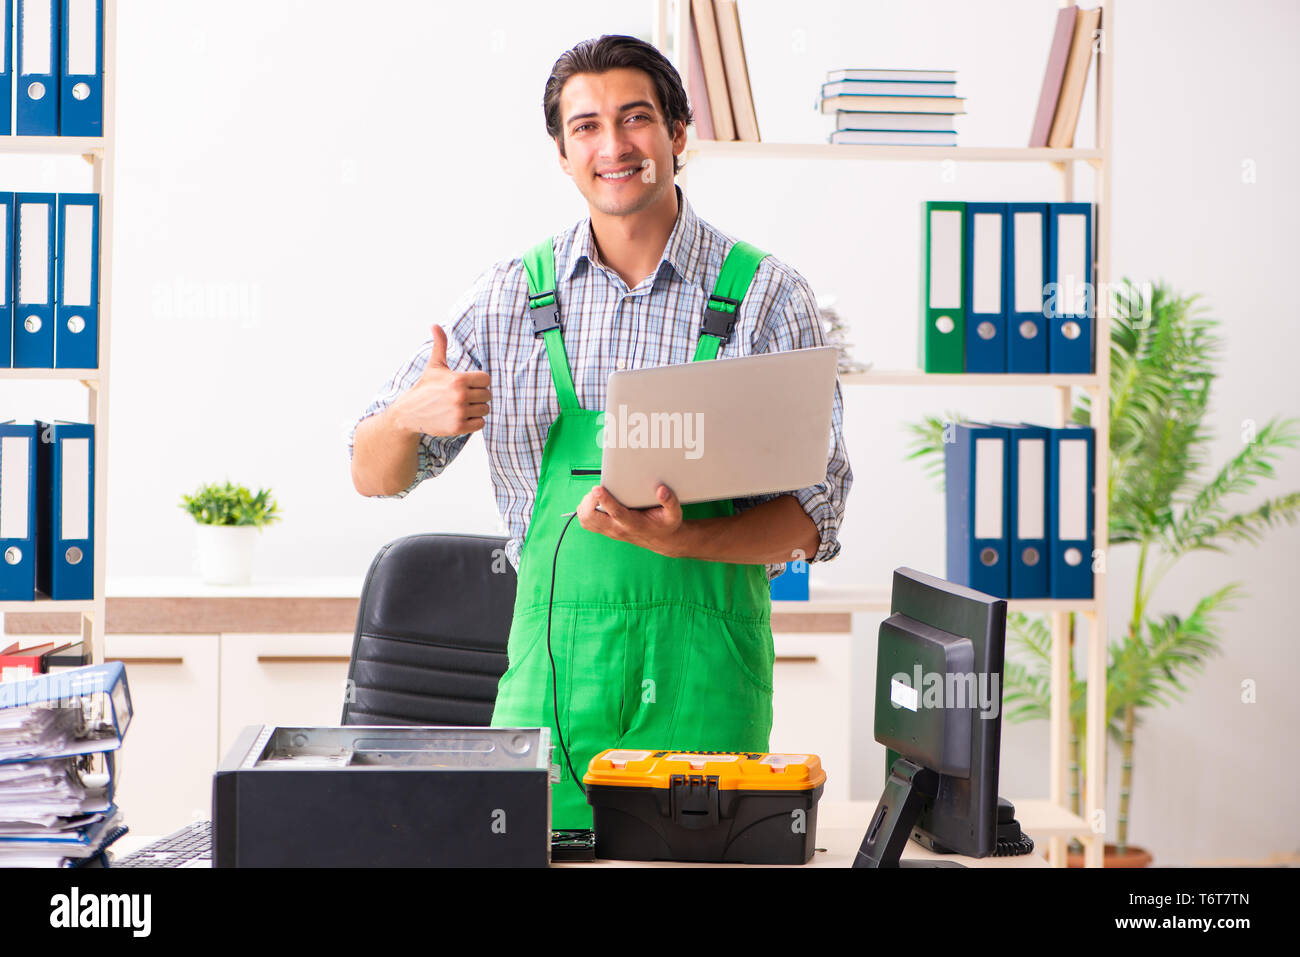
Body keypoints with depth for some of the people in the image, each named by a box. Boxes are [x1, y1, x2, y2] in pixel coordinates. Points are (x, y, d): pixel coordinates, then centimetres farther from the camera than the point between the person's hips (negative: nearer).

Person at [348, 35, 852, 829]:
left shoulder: (769, 298, 0)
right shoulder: (512, 298, 6)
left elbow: (812, 517, -3)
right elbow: (375, 478, 8)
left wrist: (679, 540, -21)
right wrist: (409, 416, -15)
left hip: (705, 669, -1)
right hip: (553, 659, 1)